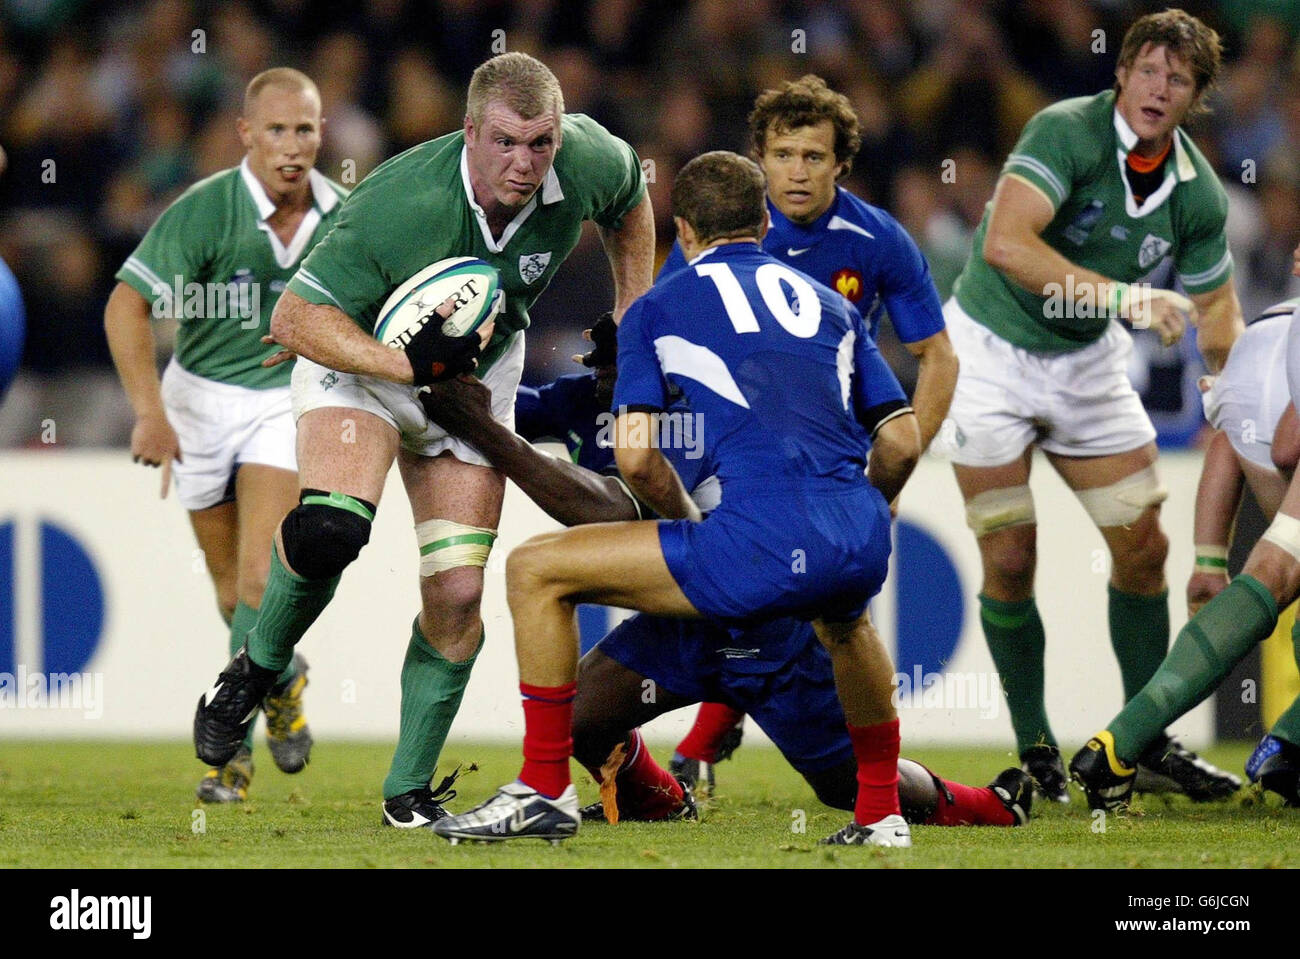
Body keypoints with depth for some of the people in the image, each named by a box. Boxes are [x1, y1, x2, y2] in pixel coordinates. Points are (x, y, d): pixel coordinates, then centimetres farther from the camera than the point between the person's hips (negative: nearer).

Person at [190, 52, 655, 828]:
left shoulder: (588, 162, -21)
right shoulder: (398, 205, -35)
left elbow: (629, 195, 6)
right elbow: (296, 319, -29)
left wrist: (633, 318, 3)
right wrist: (405, 362, -40)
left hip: (477, 374, 4)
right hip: (361, 356, -4)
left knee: (457, 592, -6)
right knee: (329, 530, -30)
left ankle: (411, 789, 10)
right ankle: (257, 667, -1)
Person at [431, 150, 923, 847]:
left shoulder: (657, 309, 13)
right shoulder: (829, 304, 24)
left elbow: (635, 456, 6)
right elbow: (902, 444, 20)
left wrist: (690, 524, 23)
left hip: (765, 551, -6)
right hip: (862, 547, 6)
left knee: (535, 570, 9)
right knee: (843, 619, 45)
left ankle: (545, 789, 11)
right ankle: (881, 814, 42)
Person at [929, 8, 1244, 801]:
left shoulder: (1199, 194, -8)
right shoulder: (1067, 132, -25)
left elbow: (1216, 310, 7)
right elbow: (1007, 244, -40)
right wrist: (1120, 296, -46)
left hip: (1087, 361, 5)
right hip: (991, 349, -5)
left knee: (1143, 547, 2)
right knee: (1010, 561, -8)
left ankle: (1148, 739, 16)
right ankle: (1035, 747, 8)